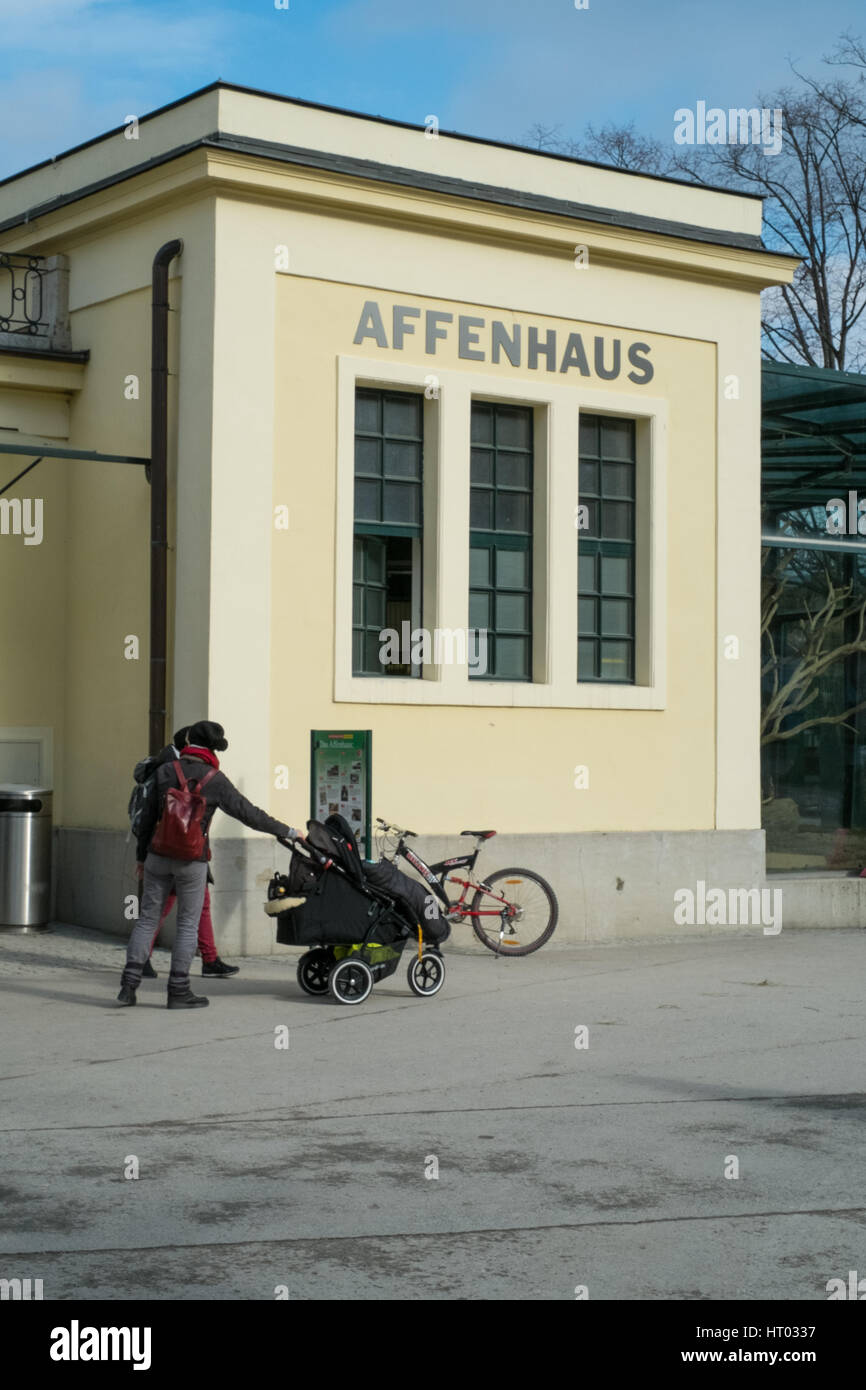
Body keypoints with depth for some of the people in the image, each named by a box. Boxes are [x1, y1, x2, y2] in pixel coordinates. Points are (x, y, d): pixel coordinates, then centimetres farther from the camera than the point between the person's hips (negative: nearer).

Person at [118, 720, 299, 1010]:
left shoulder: (166, 770, 1)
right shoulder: (215, 780, -6)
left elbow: (149, 816, 4)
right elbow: (248, 814, -5)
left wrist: (142, 855, 14)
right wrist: (287, 832, 5)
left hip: (159, 855, 3)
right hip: (191, 860, -3)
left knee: (148, 918, 10)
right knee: (188, 923, 6)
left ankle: (129, 984, 5)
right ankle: (178, 990, 6)